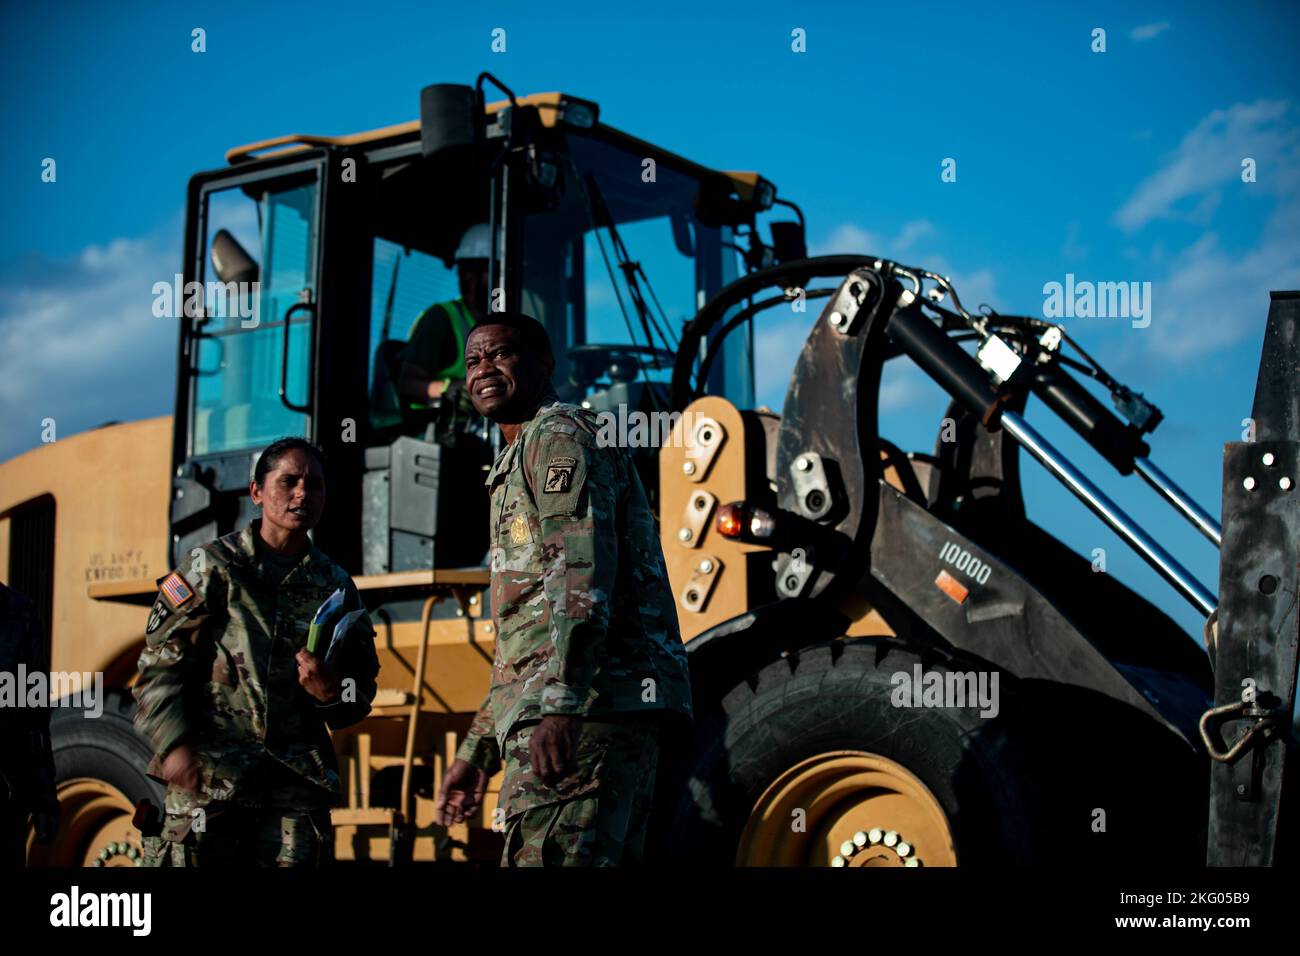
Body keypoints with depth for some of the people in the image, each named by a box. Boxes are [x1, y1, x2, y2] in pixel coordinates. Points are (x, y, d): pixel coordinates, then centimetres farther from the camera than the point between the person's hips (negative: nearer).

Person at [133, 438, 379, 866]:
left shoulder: (335, 586, 17)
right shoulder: (211, 566, 6)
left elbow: (361, 691, 18)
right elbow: (160, 664, 0)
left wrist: (331, 693, -6)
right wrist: (174, 744, -14)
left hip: (297, 782, 3)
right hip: (207, 776, -3)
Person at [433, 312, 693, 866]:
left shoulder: (560, 436, 0)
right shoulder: (523, 457, 31)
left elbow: (583, 571, -18)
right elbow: (523, 640, 33)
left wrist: (561, 704, -29)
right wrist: (477, 750, 30)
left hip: (589, 709, -11)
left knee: (543, 858, -19)